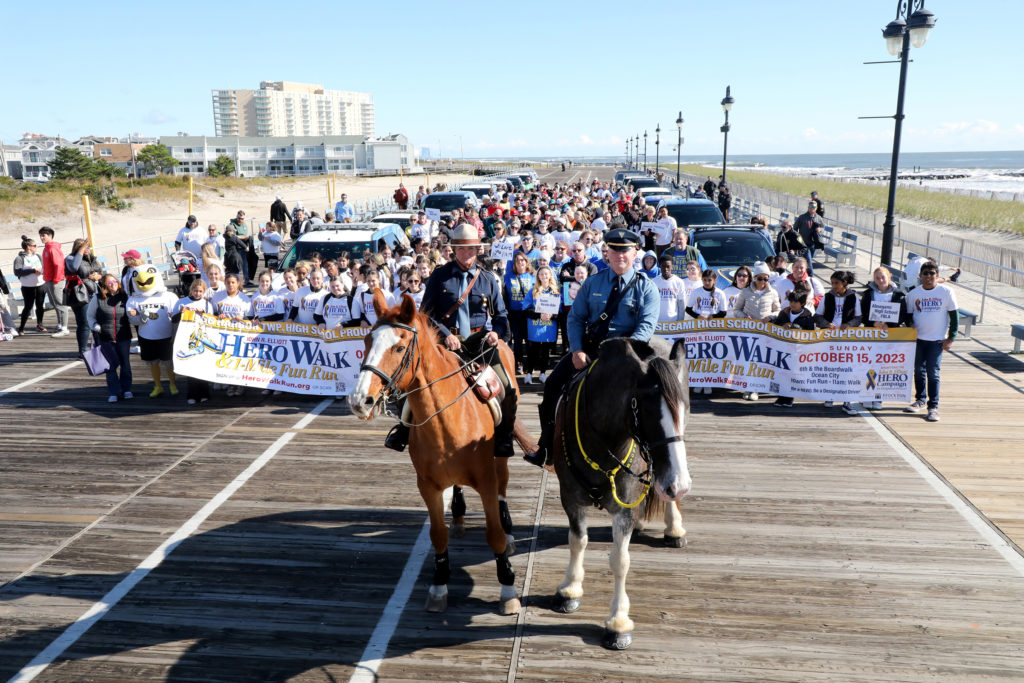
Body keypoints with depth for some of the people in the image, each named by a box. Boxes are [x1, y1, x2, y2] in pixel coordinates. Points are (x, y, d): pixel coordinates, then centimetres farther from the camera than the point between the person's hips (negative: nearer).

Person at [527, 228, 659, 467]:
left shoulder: (646, 287, 3)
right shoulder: (593, 282, 11)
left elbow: (647, 325, -8)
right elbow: (575, 318, 9)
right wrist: (577, 350, -8)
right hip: (589, 346, 3)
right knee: (554, 383, -10)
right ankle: (546, 449, 1)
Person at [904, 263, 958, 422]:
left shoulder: (946, 292, -3)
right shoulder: (913, 294, 3)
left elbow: (954, 316, 1)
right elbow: (908, 316, 13)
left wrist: (950, 338, -4)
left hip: (937, 339, -3)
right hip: (917, 338, 3)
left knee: (933, 372, -7)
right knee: (919, 371, 10)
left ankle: (933, 406, 0)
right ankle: (920, 400, 26)